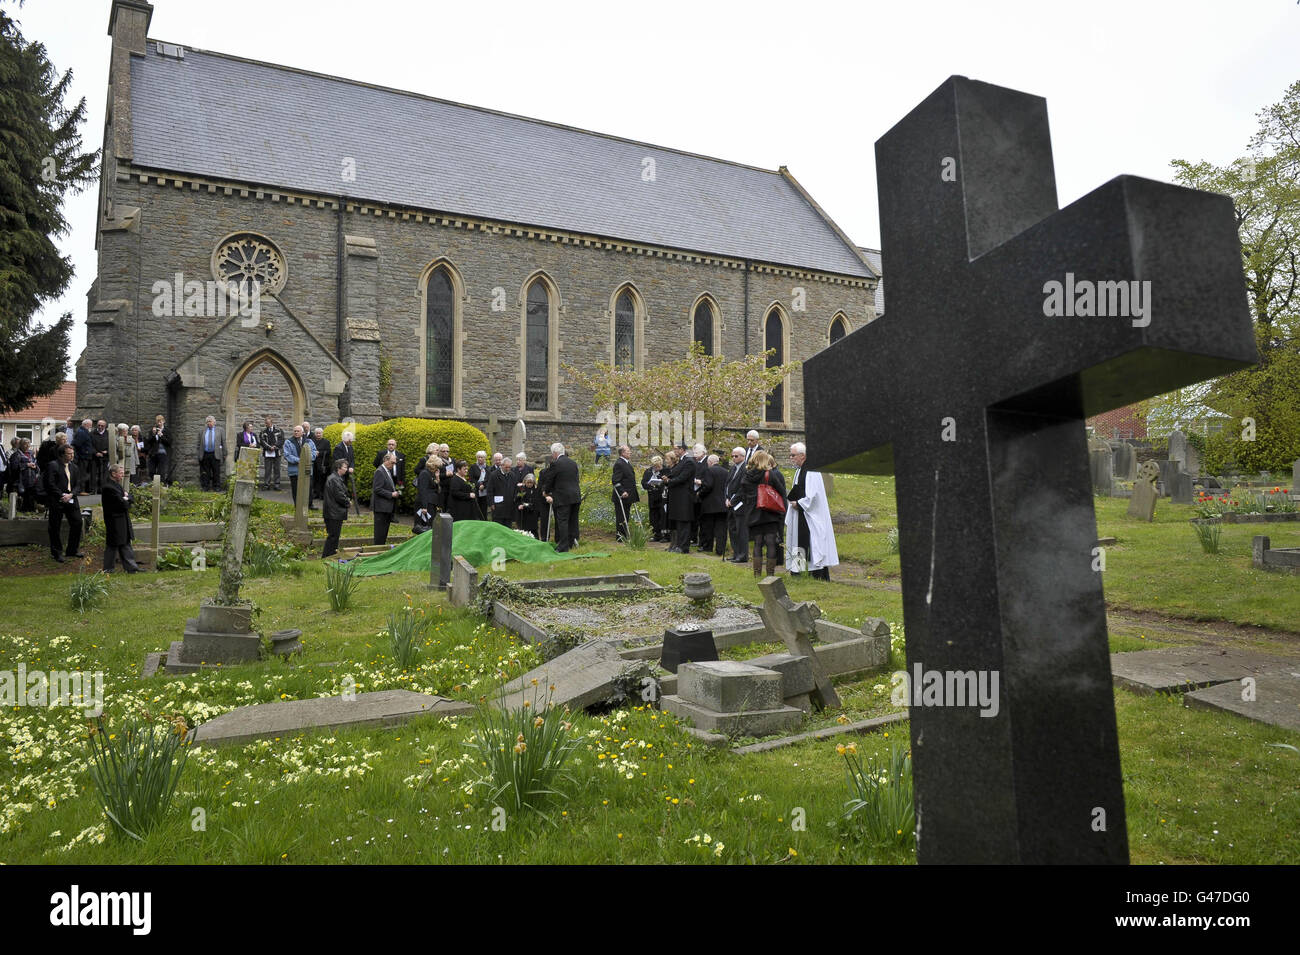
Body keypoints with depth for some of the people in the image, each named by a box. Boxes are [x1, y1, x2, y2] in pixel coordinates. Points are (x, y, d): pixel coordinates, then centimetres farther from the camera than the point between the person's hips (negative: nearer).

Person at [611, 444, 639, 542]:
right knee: (621, 518, -4)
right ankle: (620, 536, 1)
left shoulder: (627, 463, 16)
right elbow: (615, 481, -21)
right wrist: (622, 492, -26)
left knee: (625, 518, 14)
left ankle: (624, 536, 20)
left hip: (628, 496, 10)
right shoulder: (619, 464, -16)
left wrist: (635, 492, 20)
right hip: (621, 497, -10)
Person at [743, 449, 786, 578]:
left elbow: (745, 495, 8)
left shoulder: (747, 476, 1)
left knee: (757, 544, 10)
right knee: (771, 544, 3)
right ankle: (770, 573, 3)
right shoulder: (770, 475, -9)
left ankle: (757, 573, 9)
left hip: (754, 515, 3)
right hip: (770, 514, -3)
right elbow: (782, 492, -3)